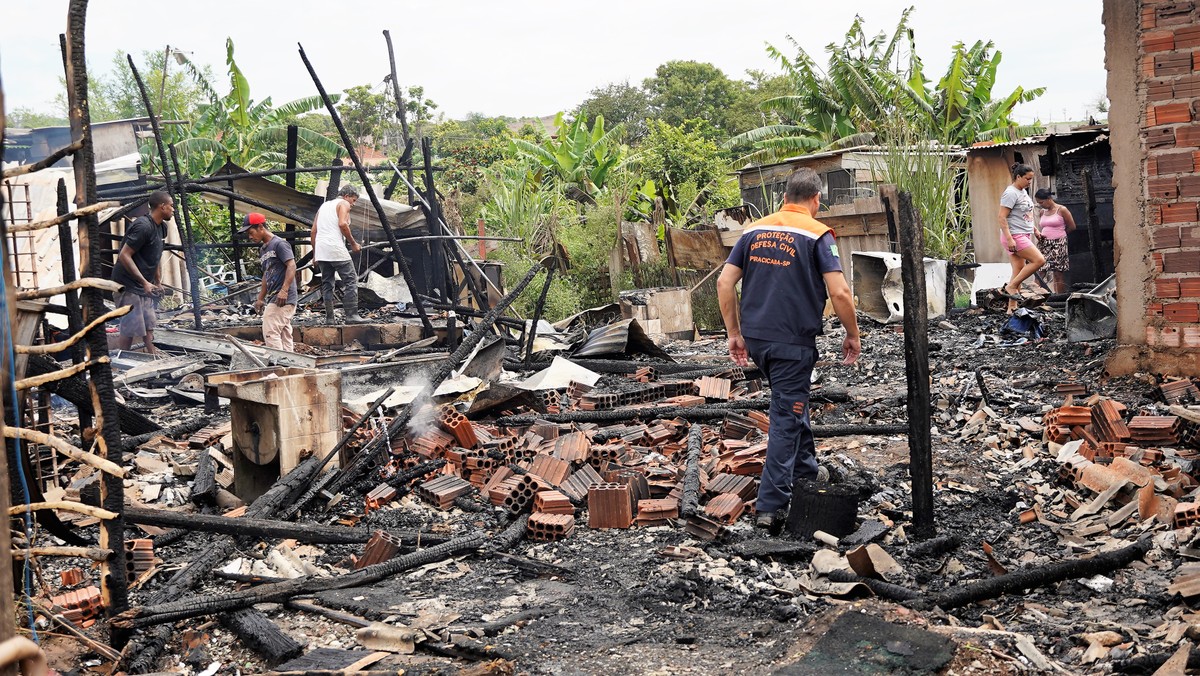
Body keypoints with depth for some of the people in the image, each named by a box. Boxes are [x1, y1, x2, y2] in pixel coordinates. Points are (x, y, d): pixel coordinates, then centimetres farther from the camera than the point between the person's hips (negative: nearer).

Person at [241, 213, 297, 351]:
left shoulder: (279, 244, -8)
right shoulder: (263, 249, 20)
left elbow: (292, 265, -17)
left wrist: (284, 290, -25)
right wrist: (260, 299, 21)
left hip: (283, 298, -9)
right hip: (273, 298, 9)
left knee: (270, 332, -13)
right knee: (285, 334, 7)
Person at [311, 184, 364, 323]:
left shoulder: (324, 205, 26)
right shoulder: (344, 204, 4)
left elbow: (314, 230, 21)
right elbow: (342, 224, -14)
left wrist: (315, 253, 22)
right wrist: (353, 243, -6)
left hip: (320, 249, 8)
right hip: (336, 248, -8)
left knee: (327, 284, 10)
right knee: (351, 280, -6)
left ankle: (329, 317, 6)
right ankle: (352, 315, -13)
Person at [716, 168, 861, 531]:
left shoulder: (754, 230, 9)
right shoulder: (817, 234, -6)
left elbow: (725, 283, 5)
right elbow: (839, 292, -14)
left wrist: (735, 333, 11)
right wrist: (852, 335, 1)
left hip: (755, 338, 6)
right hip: (793, 340, -6)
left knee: (792, 404, 25)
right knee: (786, 418, 1)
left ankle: (807, 475, 38)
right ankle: (770, 505, 1)